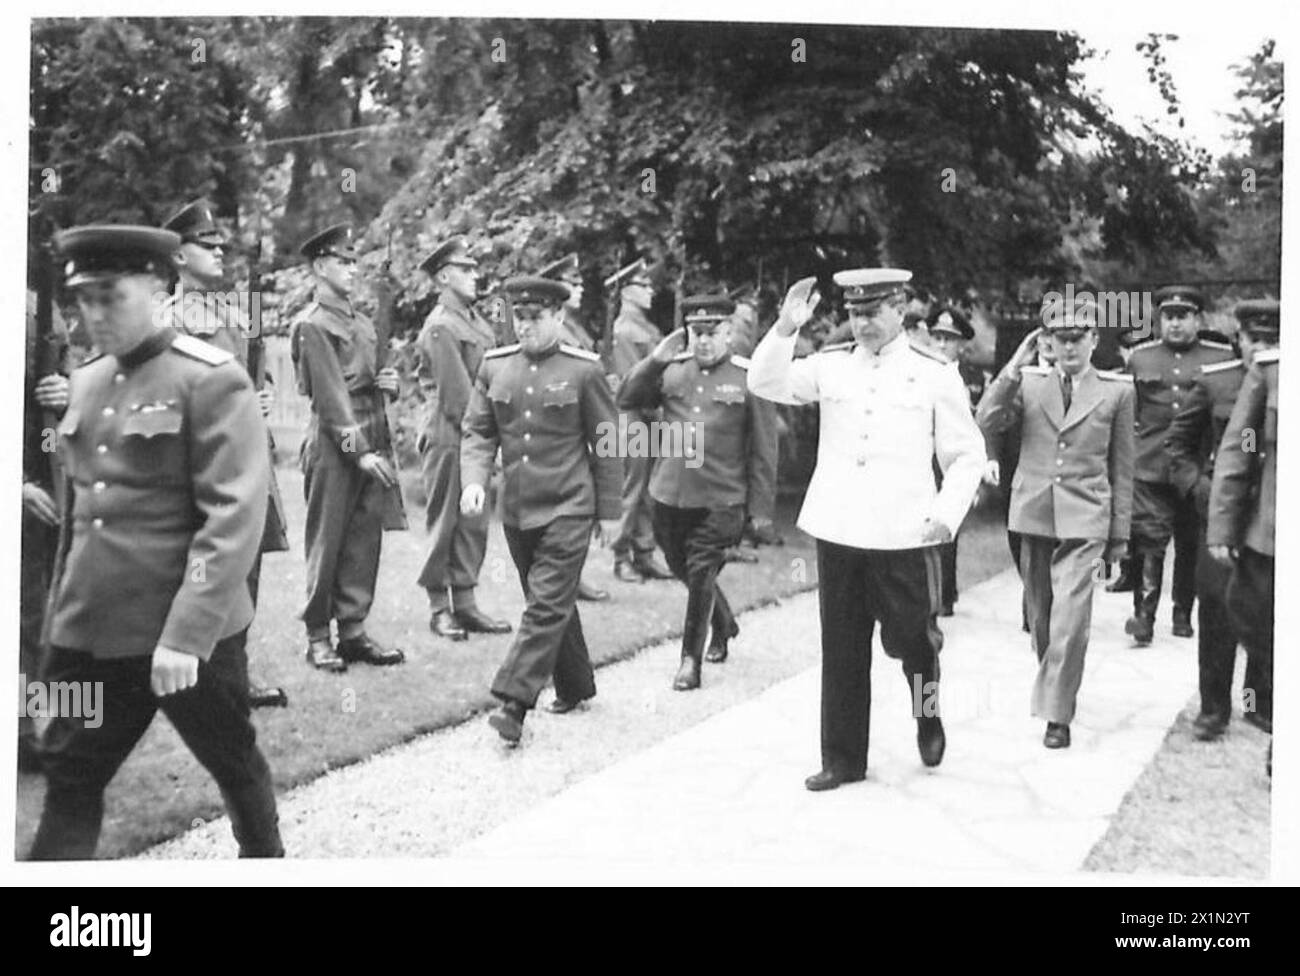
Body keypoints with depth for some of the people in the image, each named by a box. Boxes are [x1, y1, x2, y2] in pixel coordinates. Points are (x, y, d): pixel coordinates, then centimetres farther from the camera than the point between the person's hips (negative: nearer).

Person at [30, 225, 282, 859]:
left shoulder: (212, 380, -12)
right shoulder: (86, 382, 9)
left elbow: (233, 518, -18)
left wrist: (186, 633, -24)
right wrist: (63, 611, 16)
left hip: (188, 633, -5)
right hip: (89, 633, 6)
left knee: (233, 762, 15)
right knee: (69, 780, 7)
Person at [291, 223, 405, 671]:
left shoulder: (363, 324, 18)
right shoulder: (311, 324, -6)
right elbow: (330, 393, -13)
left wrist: (385, 382, 3)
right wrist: (359, 450, -19)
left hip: (372, 444, 7)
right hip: (333, 445, -7)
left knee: (364, 540, 7)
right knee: (327, 542, 0)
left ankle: (354, 631, 15)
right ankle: (318, 637, 9)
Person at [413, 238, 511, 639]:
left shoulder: (476, 320, 14)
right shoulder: (441, 327, -12)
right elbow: (455, 393, -15)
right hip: (448, 436, -8)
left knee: (473, 522, 10)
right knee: (444, 522, 2)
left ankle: (465, 602, 18)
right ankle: (439, 607, 11)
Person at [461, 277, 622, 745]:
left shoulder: (584, 369, -6)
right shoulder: (495, 366, 5)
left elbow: (607, 443, -2)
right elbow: (478, 431, 7)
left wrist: (608, 511, -1)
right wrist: (474, 479, -12)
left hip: (567, 509, -5)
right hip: (516, 509, 5)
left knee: (548, 606, -9)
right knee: (552, 604, 16)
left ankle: (514, 702, -10)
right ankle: (575, 686, 32)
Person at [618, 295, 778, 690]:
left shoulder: (749, 377, -4)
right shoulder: (672, 369, 5)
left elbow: (764, 447, -3)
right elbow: (626, 401, -1)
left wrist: (761, 505, -4)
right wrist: (655, 360, -12)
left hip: (721, 501, -4)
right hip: (670, 494, 4)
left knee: (701, 574, -4)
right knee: (682, 569, 17)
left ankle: (692, 659, 10)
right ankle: (725, 627, 42)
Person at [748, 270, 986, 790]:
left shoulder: (935, 374, 1)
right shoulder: (830, 364, 7)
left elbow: (967, 455, 5)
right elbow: (766, 383, -2)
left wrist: (947, 513, -8)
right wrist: (786, 328, -15)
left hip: (904, 535, -2)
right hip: (838, 532, 3)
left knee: (909, 639, 4)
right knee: (841, 651, 8)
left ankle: (928, 717, 36)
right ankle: (842, 757, 20)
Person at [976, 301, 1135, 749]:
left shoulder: (1116, 390, 2)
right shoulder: (1028, 381, 5)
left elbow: (1122, 467, 6)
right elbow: (986, 421, -8)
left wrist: (1119, 535, 6)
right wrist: (1014, 368, -15)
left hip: (1084, 519, -2)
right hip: (1033, 514, 3)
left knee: (1070, 619, -12)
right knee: (1040, 618, 13)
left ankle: (1057, 714, -2)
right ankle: (1056, 690, 35)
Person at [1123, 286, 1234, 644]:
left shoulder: (1222, 357, 4)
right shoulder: (1139, 357, 8)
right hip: (1150, 470, 0)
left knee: (1191, 547, 10)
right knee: (1148, 543, -8)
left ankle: (1183, 614, 24)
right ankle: (1144, 614, -7)